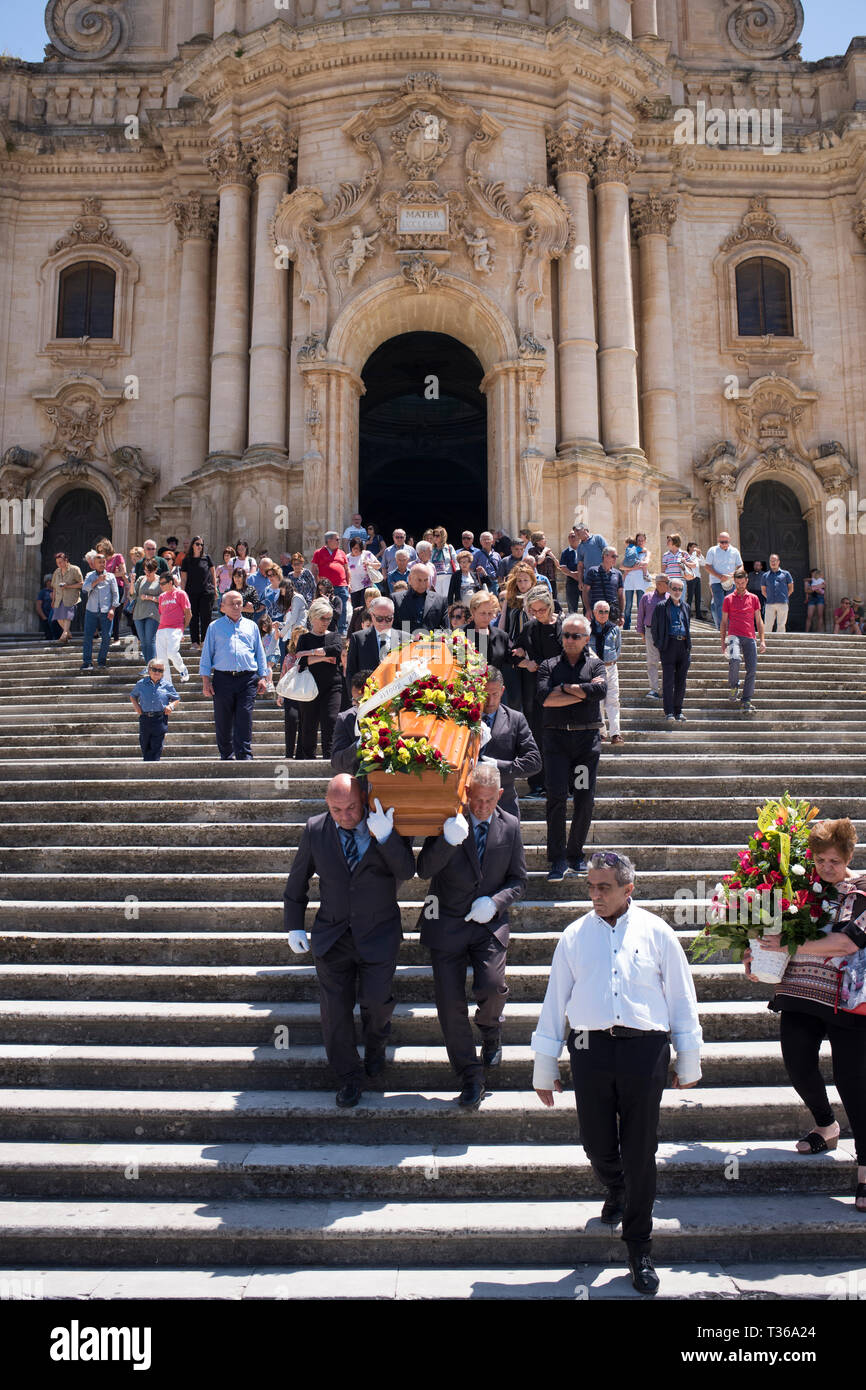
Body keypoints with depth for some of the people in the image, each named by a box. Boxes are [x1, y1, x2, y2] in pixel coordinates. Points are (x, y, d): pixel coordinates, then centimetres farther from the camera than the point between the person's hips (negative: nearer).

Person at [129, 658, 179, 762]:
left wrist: (171, 706, -4)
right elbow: (132, 696, 24)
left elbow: (176, 698, 15)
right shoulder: (141, 684, 7)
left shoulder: (167, 685, 3)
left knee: (156, 747, -7)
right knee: (145, 748, 9)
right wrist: (136, 706, 7)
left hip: (160, 719, -2)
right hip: (145, 718, 2)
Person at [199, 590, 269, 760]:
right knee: (223, 723, 4)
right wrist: (206, 681, 1)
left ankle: (244, 757, -9)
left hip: (247, 680, 0)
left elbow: (260, 653, 17)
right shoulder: (215, 627, 13)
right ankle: (227, 757, 15)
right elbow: (206, 655, 10)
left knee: (244, 722, -8)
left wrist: (263, 677, 7)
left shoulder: (251, 626, 17)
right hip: (222, 679, 0)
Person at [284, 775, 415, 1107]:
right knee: (335, 1011, 5)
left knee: (376, 1000, -7)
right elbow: (297, 881, 8)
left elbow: (406, 872, -23)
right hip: (332, 938, 2)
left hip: (379, 936, -2)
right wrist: (294, 926, 9)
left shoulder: (388, 827, -10)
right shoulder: (315, 830, -5)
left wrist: (385, 836, -35)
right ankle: (349, 1077, 28)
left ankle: (376, 1043, 30)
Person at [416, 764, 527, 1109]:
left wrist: (494, 902, -11)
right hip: (446, 923, -1)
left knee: (491, 987, -18)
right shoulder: (446, 821, -6)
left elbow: (518, 880, 8)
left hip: (489, 923, 1)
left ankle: (490, 1029, 19)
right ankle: (470, 1076, 15)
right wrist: (448, 840, -31)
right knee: (450, 1002, -2)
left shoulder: (510, 826, 2)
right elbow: (424, 870, -14)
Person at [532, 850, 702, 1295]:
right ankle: (616, 1192, 42)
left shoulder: (656, 932, 5)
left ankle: (639, 1250, 20)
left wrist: (688, 1062, 11)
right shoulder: (574, 936, 8)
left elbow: (681, 997, 10)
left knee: (640, 1151, 3)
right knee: (597, 1145, 5)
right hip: (590, 1049, 1)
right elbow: (554, 1000, 11)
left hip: (644, 1047, -1)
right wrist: (544, 1067, 12)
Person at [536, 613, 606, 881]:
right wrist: (584, 692, -5)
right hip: (555, 737, -1)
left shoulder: (595, 665, 12)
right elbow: (545, 698, -7)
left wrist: (565, 687, -4)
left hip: (587, 738, 1)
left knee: (585, 799, 1)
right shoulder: (549, 666, 11)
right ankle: (558, 860, -7)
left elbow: (600, 691, -10)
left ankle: (575, 853, 16)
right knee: (556, 795, -11)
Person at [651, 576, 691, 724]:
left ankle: (678, 710, 14)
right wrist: (658, 644, -1)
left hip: (684, 645, 4)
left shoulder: (685, 607, 17)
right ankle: (669, 712, -6)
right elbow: (654, 626, 5)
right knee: (668, 680, -7)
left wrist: (688, 645, 15)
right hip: (669, 645, -4)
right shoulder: (661, 606, 4)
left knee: (681, 681, 6)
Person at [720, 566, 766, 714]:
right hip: (734, 635, -2)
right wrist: (723, 642, 5)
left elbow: (759, 620, 15)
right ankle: (734, 685, -4)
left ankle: (747, 701, 3)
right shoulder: (728, 599, 11)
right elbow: (724, 622, 12)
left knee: (752, 669, -4)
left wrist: (762, 640, 7)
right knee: (734, 659, -30)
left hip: (750, 638, 2)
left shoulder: (753, 598, 15)